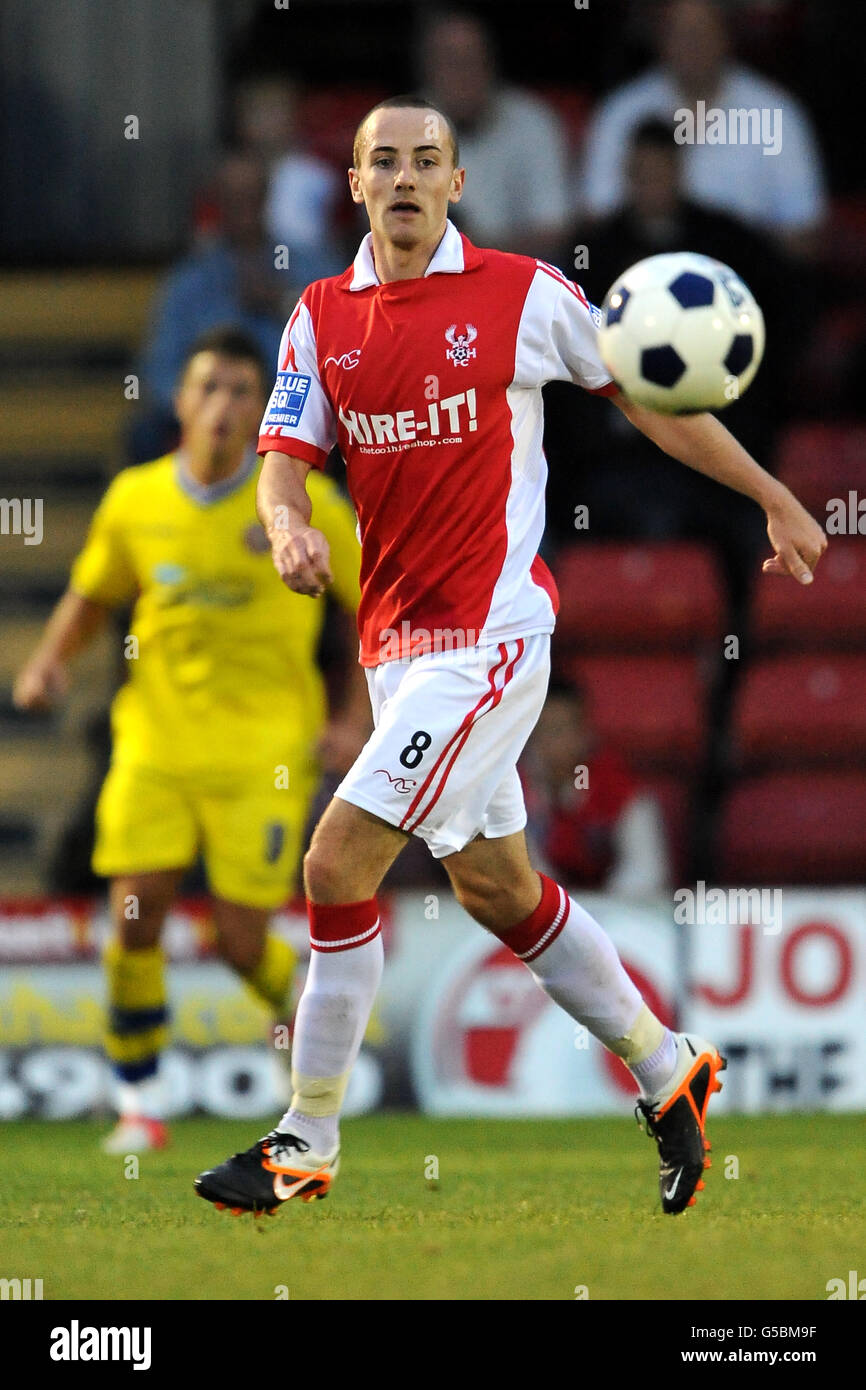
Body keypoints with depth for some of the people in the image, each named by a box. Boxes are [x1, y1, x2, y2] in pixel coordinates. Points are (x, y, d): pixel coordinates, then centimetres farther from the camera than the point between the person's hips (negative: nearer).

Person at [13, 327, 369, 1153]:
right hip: (154, 740, 2)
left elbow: (375, 603, 5)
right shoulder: (134, 501, 1)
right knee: (135, 918, -10)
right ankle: (139, 1103, 5)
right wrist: (51, 662, -1)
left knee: (241, 942, -6)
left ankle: (299, 1003, 30)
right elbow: (90, 597, 18)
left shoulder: (304, 503, -5)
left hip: (263, 753, -2)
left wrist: (358, 719, -2)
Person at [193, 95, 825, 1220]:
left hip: (490, 629, -6)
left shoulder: (524, 294, -5)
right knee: (496, 887, 15)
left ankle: (307, 1143, -6)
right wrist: (286, 524, -20)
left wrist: (773, 497, 8)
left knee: (337, 864, -14)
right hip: (395, 638, 6)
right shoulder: (322, 317, 7)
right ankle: (668, 1073, 31)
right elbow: (286, 457, 3)